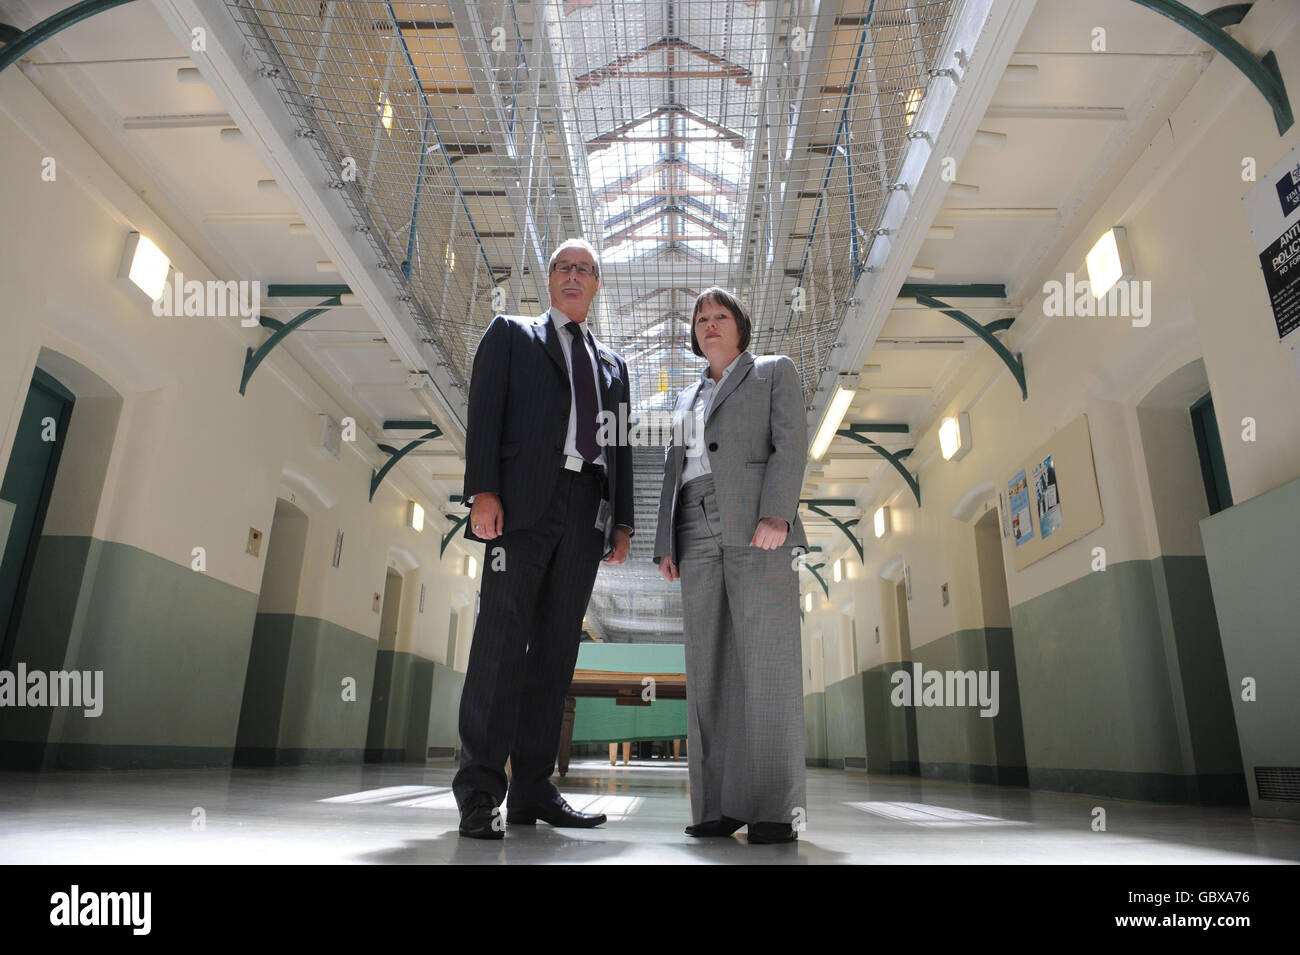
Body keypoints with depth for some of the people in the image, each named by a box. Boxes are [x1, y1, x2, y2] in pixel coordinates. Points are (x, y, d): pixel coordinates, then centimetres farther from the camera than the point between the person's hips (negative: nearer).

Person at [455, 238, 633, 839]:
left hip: (587, 509, 4)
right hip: (525, 498, -4)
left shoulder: (612, 364, 26)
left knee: (556, 648, 3)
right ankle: (479, 791, -4)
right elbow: (484, 412, 2)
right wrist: (483, 491, -12)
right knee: (502, 639, -9)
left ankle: (533, 791, 8)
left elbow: (620, 446, 20)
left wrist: (622, 521, 9)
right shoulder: (510, 334, 15)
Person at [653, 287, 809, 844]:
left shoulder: (775, 371, 13)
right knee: (709, 668, -1)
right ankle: (719, 804, 2)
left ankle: (778, 809, -8)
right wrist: (666, 544, 9)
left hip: (756, 526, -5)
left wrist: (777, 513, -18)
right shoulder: (687, 399, 29)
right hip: (698, 536, 5)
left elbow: (791, 443, -2)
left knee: (767, 660, -11)